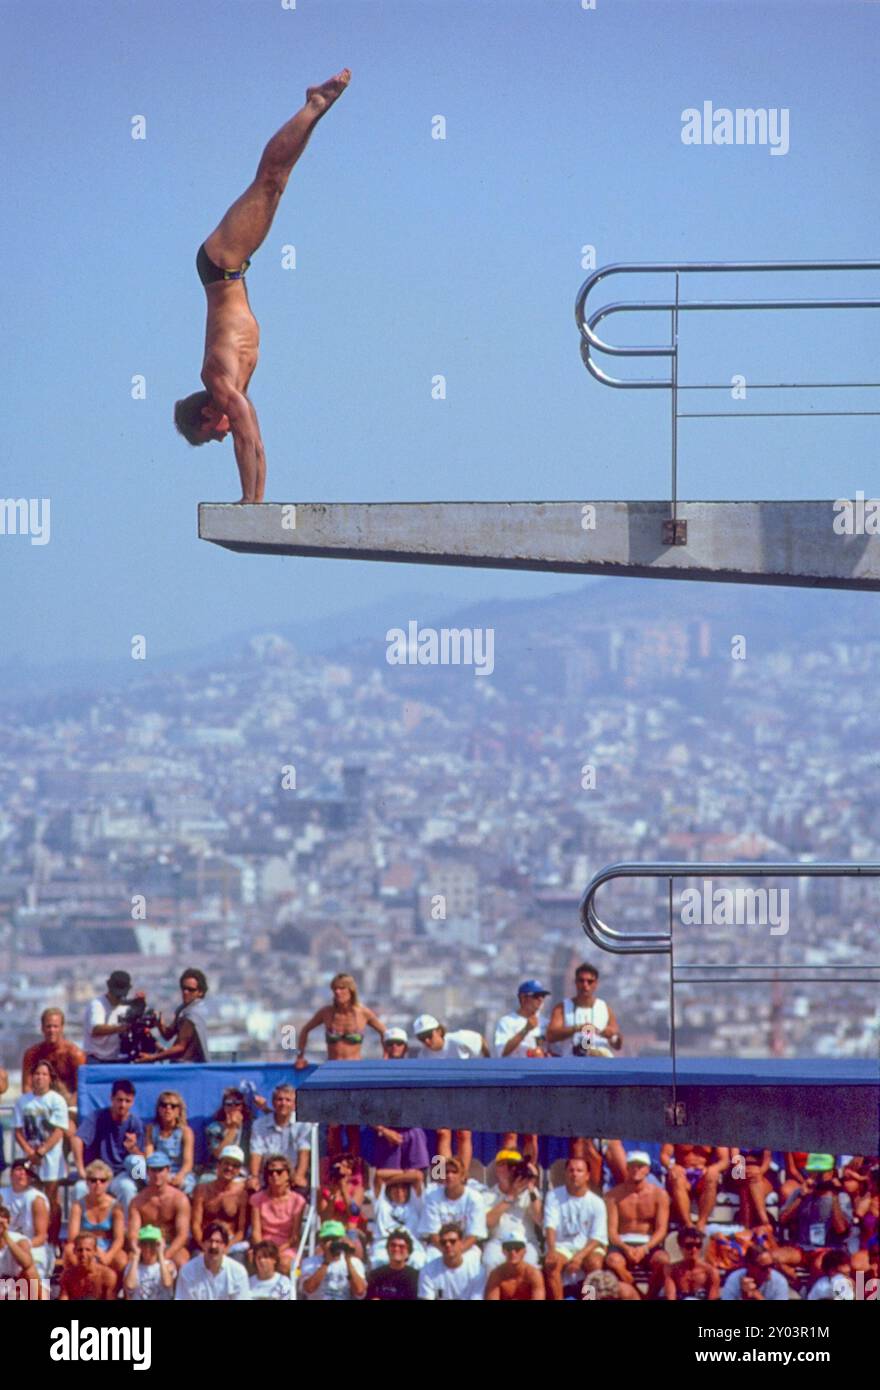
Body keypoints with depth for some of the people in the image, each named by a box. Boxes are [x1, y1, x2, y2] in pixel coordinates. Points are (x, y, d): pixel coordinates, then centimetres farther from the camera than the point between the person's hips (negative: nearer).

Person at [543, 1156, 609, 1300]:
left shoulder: (597, 1203, -1)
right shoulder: (554, 1196, 1)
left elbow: (598, 1237, -7)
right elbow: (550, 1225, -10)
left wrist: (580, 1256, -24)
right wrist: (551, 1250, -30)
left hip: (588, 1247, 0)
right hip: (562, 1246, 0)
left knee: (595, 1263, -33)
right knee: (551, 1262, -32)